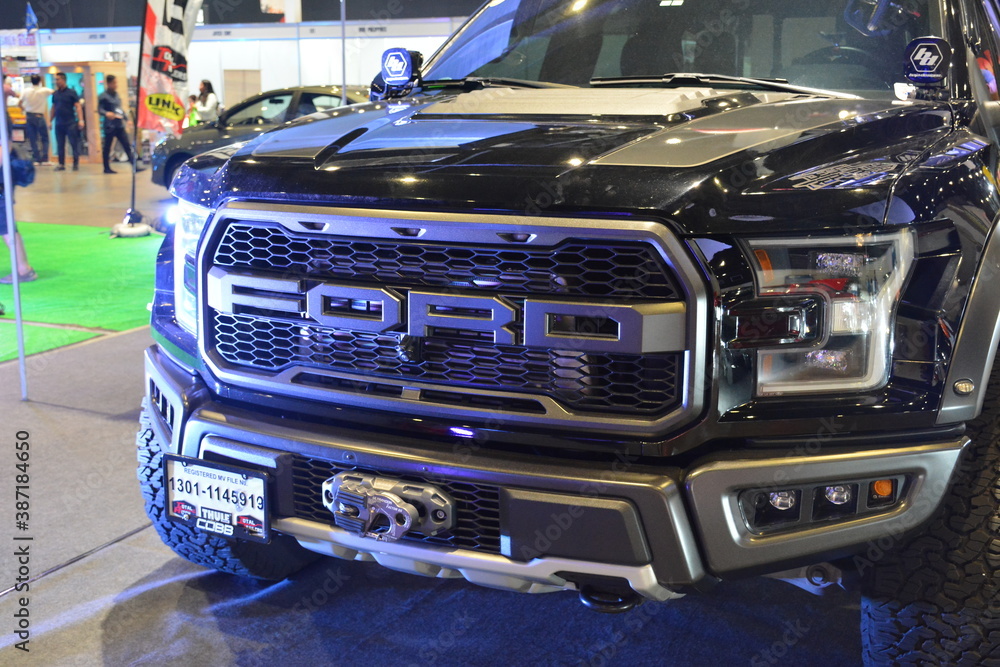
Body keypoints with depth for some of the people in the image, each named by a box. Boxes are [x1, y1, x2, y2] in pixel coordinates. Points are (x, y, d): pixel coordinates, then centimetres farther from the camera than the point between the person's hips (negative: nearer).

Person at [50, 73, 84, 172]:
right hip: (59, 124, 5)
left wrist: (80, 120, -16)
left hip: (70, 123, -5)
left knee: (74, 144, -2)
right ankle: (61, 164, 12)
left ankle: (76, 164, 5)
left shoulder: (71, 93, -3)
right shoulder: (55, 94, 10)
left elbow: (78, 106, -6)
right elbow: (53, 108, 16)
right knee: (60, 145, 6)